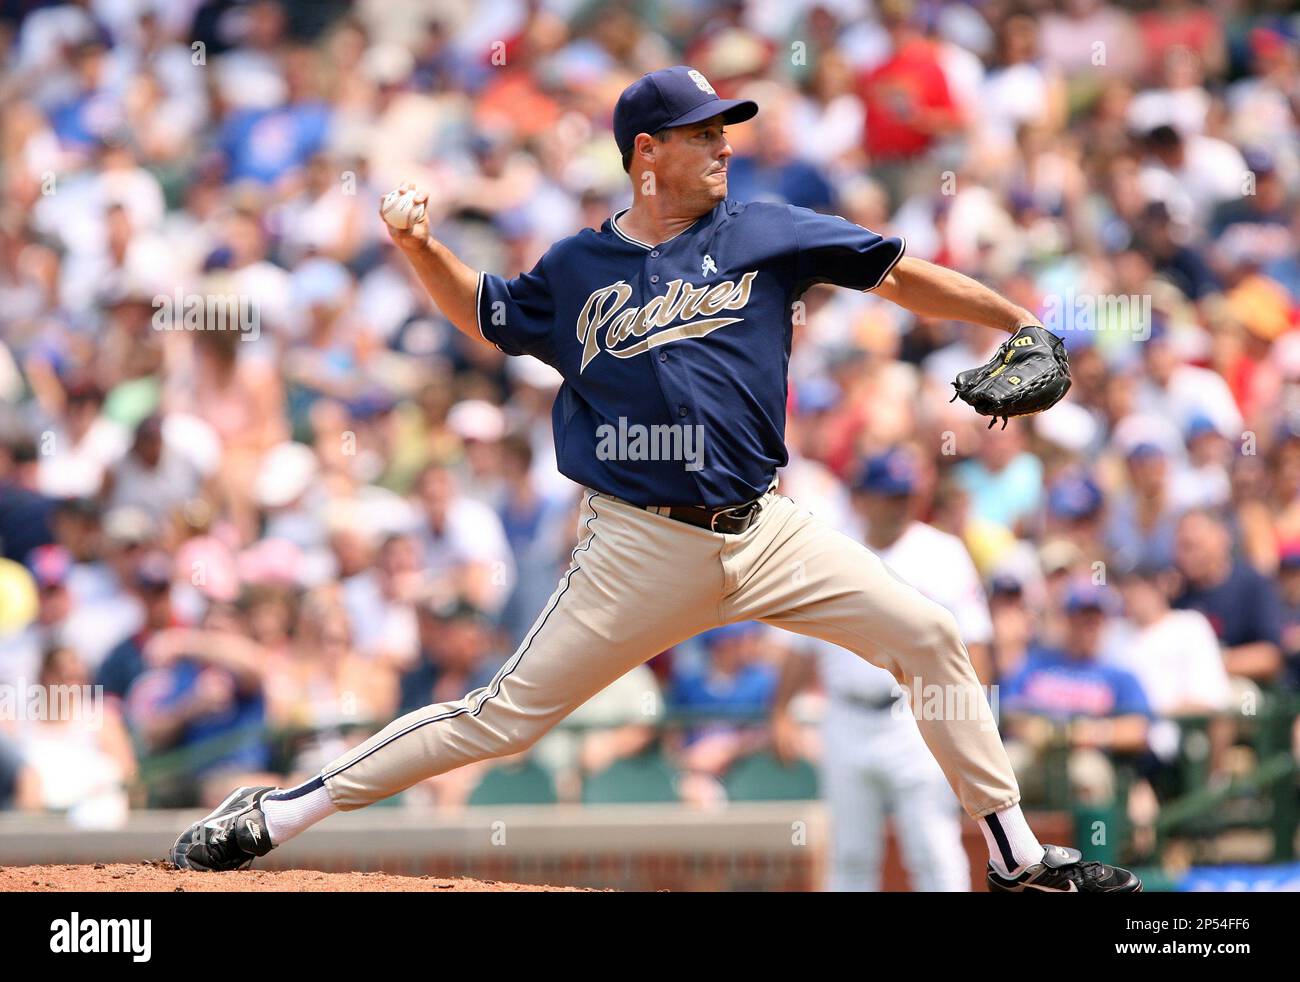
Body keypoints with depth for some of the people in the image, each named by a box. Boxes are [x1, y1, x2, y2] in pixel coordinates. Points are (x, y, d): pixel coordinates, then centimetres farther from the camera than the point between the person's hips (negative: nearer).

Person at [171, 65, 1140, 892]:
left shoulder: (765, 233, 3)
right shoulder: (578, 267, 4)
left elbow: (899, 275, 3)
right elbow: (485, 316, 21)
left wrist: (1018, 323, -4)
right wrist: (423, 247, 4)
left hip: (766, 529, 2)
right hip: (643, 547, -2)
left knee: (929, 637, -7)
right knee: (505, 717, -6)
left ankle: (1017, 855, 6)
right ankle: (277, 814, 3)